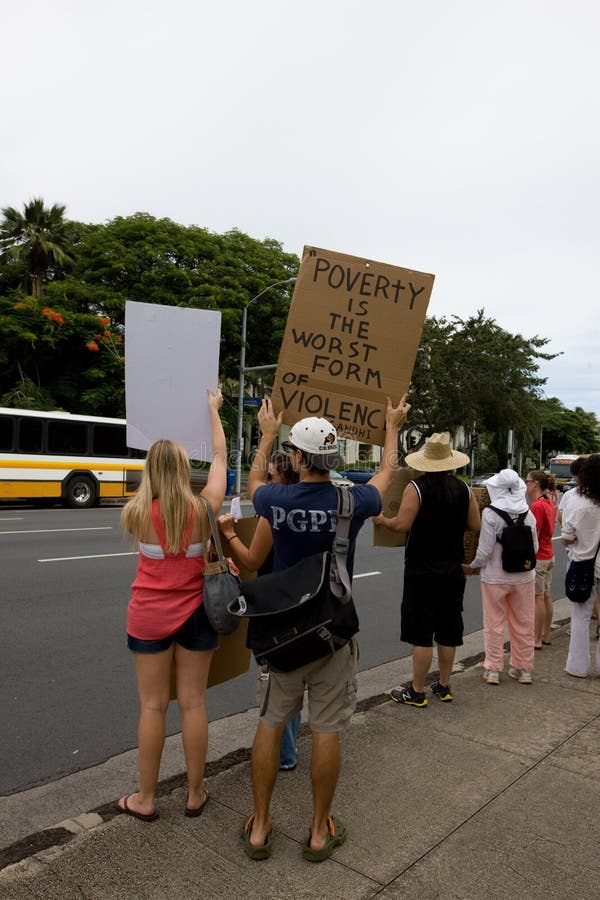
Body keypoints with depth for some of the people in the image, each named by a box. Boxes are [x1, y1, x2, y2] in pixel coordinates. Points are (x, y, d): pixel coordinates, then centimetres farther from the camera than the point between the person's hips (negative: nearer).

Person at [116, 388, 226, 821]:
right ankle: (196, 794, 25)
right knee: (193, 702, 11)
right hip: (195, 614, 1)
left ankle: (145, 799, 25)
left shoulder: (136, 513, -12)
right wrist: (213, 409, 15)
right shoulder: (204, 509, -11)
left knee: (153, 705, 10)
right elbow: (220, 456, 2)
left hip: (149, 617, 0)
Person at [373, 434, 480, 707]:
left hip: (421, 570, -5)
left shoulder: (416, 488, -14)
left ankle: (416, 692, 9)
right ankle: (444, 686, 27)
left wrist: (381, 520, -2)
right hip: (453, 570, 5)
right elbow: (475, 525, 6)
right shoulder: (464, 489, 1)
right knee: (448, 632, 15)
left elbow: (402, 524, -20)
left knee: (421, 634, 1)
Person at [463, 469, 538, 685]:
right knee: (523, 623, 15)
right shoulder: (528, 512, -3)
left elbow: (485, 550, -17)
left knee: (494, 623, 9)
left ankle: (493, 669, 16)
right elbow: (535, 547, 4)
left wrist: (472, 567, 0)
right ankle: (524, 668, 26)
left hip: (495, 576, -3)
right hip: (524, 576, 4)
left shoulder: (490, 513, -16)